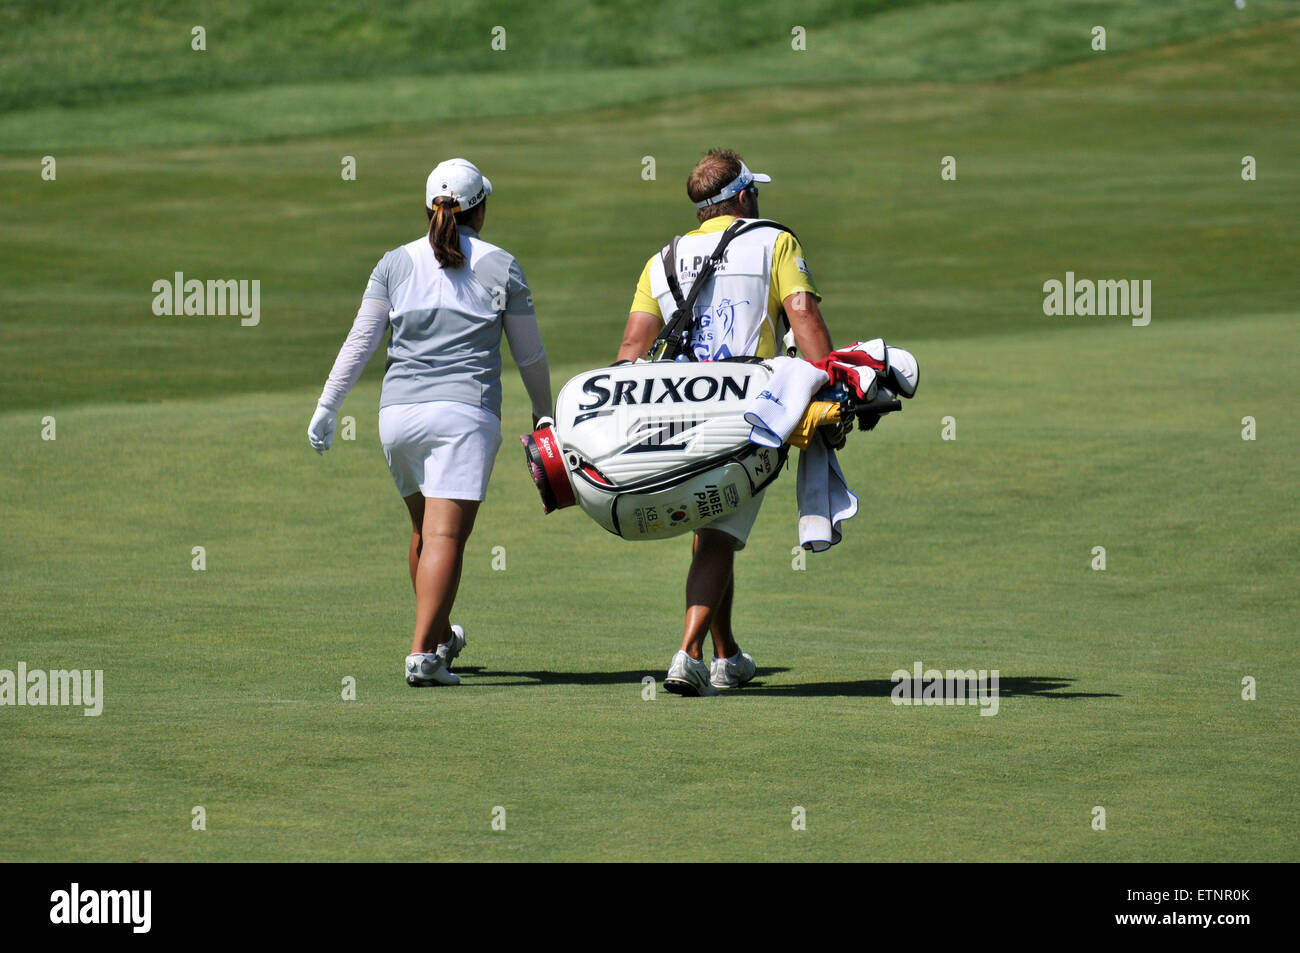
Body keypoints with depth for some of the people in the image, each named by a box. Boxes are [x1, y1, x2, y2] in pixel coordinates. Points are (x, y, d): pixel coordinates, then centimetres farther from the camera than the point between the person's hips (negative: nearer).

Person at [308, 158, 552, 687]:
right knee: (446, 535, -10)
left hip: (398, 411, 4)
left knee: (424, 530, 20)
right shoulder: (501, 267, 4)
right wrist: (543, 411, 25)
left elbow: (359, 341, 6)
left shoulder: (396, 263, 9)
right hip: (464, 411, -4)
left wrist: (327, 407, 11)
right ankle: (423, 653, -21)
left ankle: (440, 638, 35)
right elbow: (529, 353, 10)